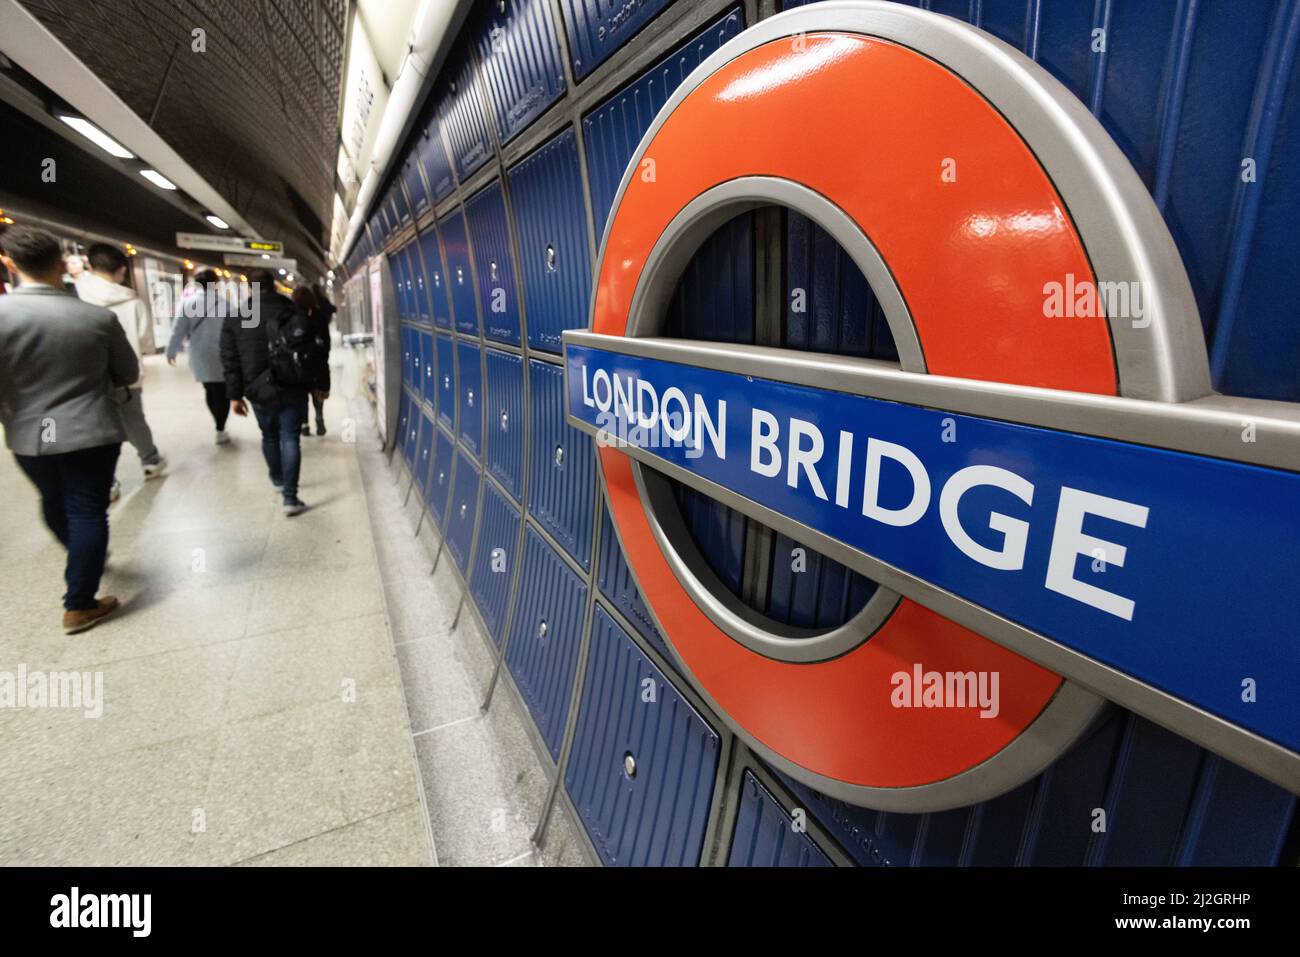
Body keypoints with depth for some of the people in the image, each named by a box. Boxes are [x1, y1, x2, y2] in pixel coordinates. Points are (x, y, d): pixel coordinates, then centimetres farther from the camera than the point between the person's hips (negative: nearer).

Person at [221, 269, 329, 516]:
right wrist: (322, 384, 9)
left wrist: (235, 395, 6)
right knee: (290, 439, -1)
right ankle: (290, 497, -6)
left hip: (260, 391, 1)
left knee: (269, 436, 22)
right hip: (293, 389, -1)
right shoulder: (294, 313, -1)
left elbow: (230, 362, 0)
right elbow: (314, 353, -1)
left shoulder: (233, 319, 1)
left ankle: (278, 479, 42)